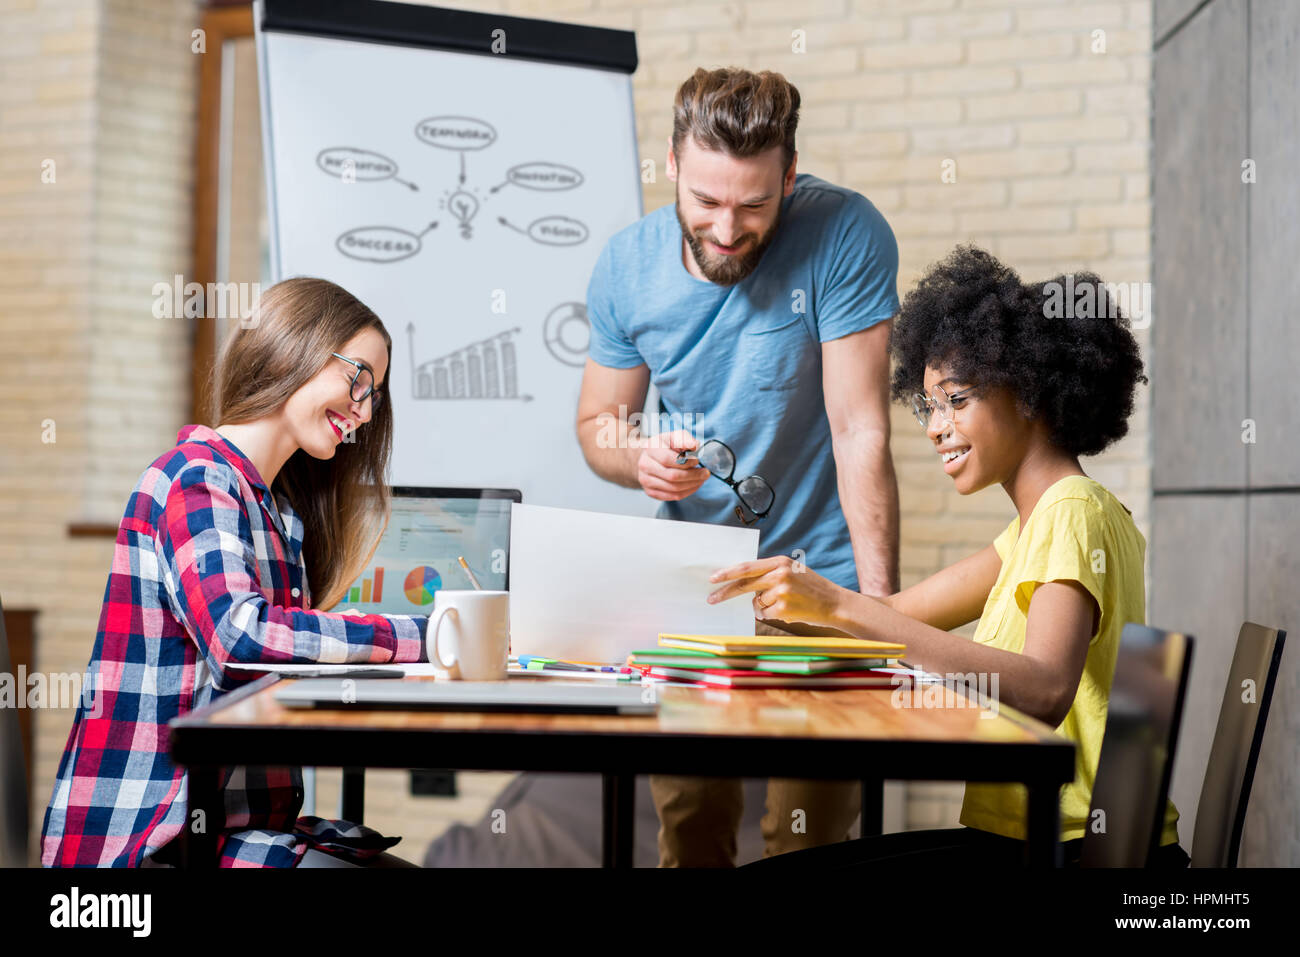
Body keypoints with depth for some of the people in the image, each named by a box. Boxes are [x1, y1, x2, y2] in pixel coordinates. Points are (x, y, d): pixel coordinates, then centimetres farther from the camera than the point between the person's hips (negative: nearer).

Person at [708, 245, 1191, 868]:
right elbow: (904, 612, 12)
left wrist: (842, 607, -30)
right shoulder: (1038, 523, 17)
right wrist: (804, 601, -7)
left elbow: (1044, 691, -29)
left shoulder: (1075, 513, -13)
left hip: (1078, 847, -8)